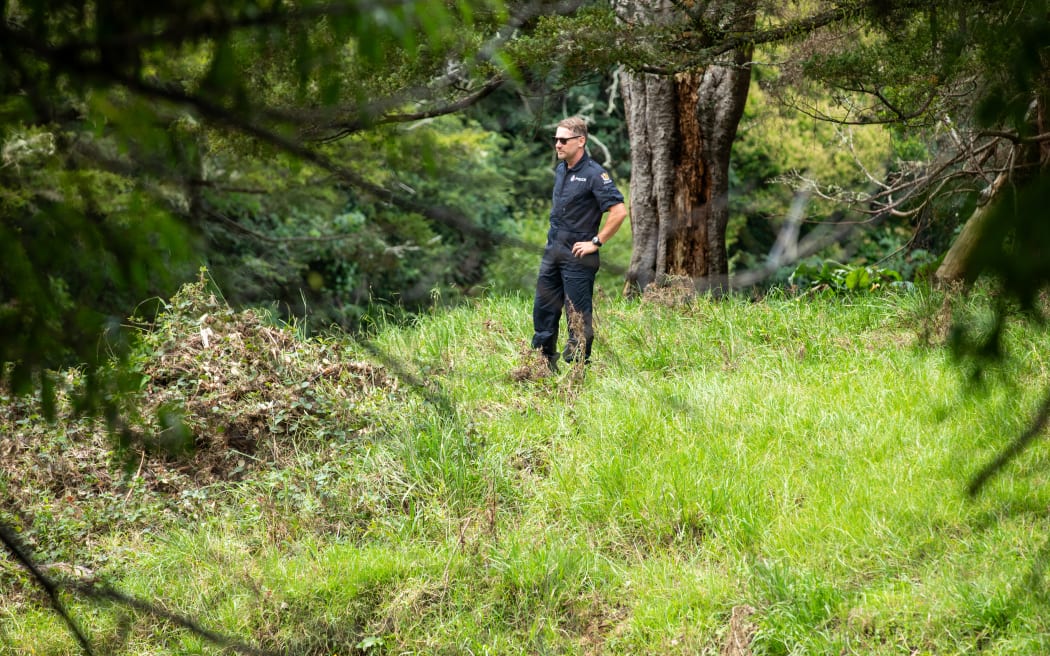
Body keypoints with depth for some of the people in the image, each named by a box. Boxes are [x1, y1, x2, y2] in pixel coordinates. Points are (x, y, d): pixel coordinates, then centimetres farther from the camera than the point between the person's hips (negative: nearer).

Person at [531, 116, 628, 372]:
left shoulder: (594, 174, -15)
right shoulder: (560, 169, 10)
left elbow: (619, 211, -21)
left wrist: (596, 242, -17)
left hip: (578, 255, -8)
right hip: (552, 251, 8)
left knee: (578, 314, -1)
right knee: (544, 308, 11)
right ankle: (545, 362, 21)